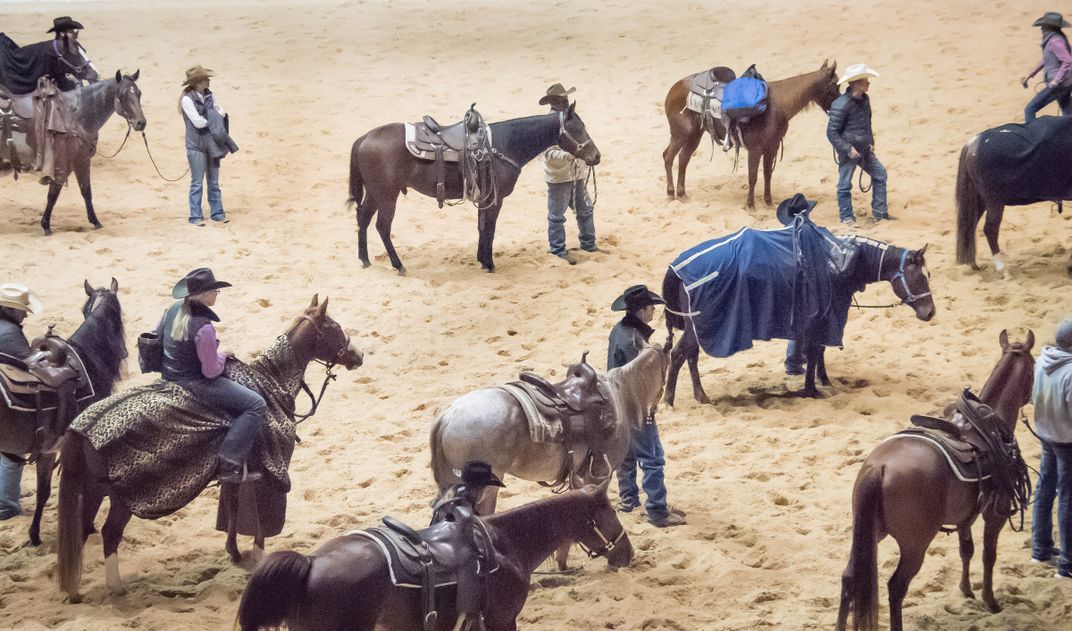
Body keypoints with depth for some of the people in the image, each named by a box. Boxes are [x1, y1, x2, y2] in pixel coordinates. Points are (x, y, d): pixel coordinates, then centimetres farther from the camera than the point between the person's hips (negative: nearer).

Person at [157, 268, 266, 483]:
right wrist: (222, 356, -1)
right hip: (193, 384, -10)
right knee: (255, 405, -9)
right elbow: (211, 372, -21)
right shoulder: (203, 327, -28)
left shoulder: (174, 310, -3)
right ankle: (230, 465, -14)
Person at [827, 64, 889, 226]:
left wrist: (871, 143, 11)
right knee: (845, 185, 2)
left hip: (864, 150, 8)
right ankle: (846, 217, 15)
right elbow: (832, 133, -19)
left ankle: (879, 212, 21)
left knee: (880, 174, 12)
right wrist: (848, 149, -22)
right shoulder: (841, 105, -22)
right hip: (849, 153, -8)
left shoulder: (864, 100, 4)